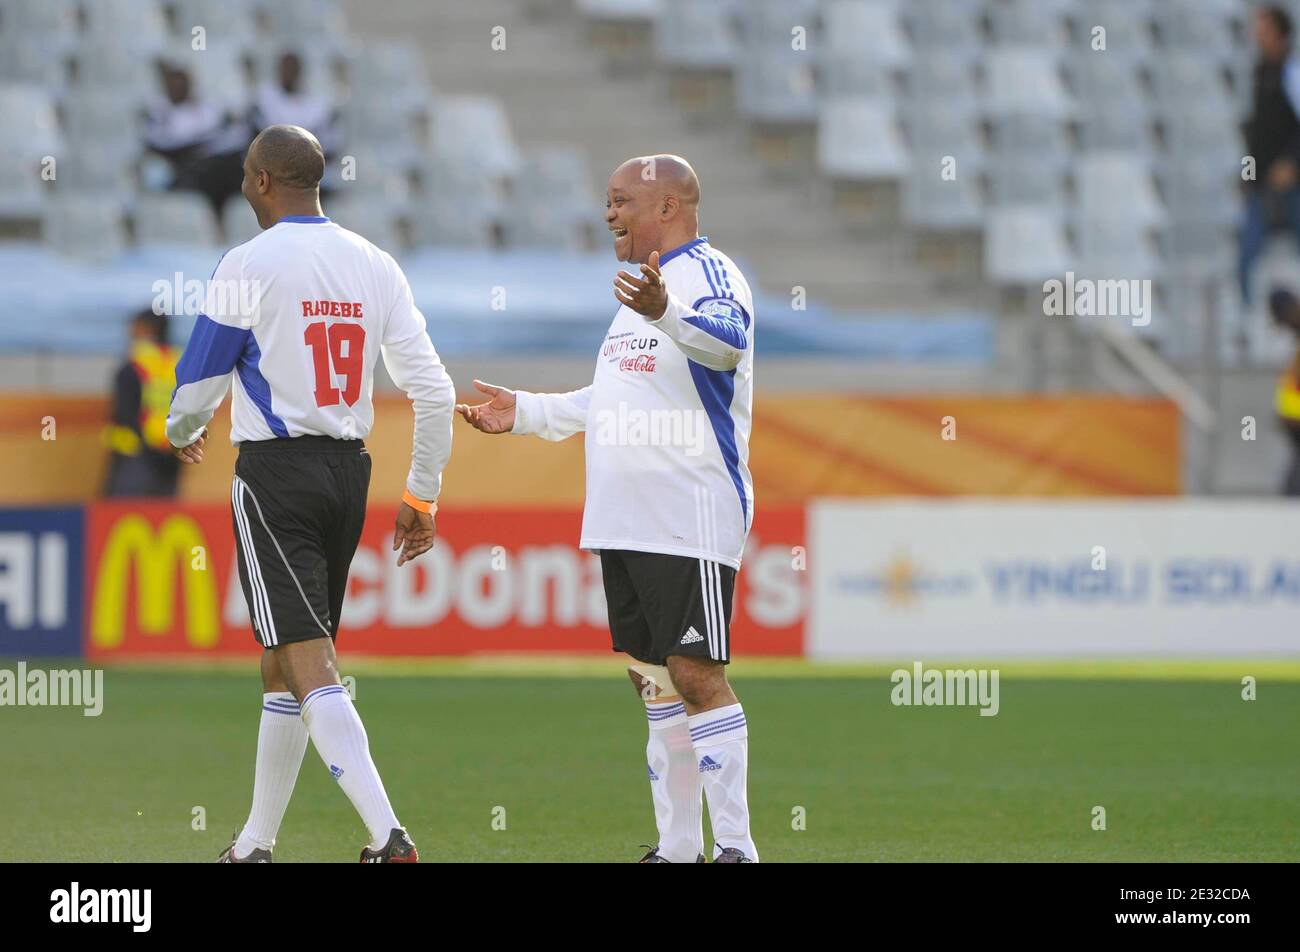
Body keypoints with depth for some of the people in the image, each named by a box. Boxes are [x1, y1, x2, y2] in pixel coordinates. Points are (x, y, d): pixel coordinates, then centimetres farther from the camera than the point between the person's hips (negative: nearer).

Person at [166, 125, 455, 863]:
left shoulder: (248, 266, -10)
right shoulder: (375, 266, 6)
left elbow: (201, 380, -4)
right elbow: (434, 390, 4)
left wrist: (182, 432, 20)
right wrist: (423, 496, 13)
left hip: (277, 474, -6)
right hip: (349, 470, 6)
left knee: (308, 665, -11)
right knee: (284, 663, 17)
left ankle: (390, 838, -25)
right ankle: (257, 844, 24)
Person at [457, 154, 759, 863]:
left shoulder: (707, 273, -10)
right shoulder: (642, 287, 20)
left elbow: (727, 341, -34)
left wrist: (664, 313, -53)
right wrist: (527, 413, 30)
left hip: (691, 523, -10)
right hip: (623, 524, 10)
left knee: (696, 674, -13)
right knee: (652, 675, 12)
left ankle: (735, 845, -10)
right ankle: (677, 847, 18)